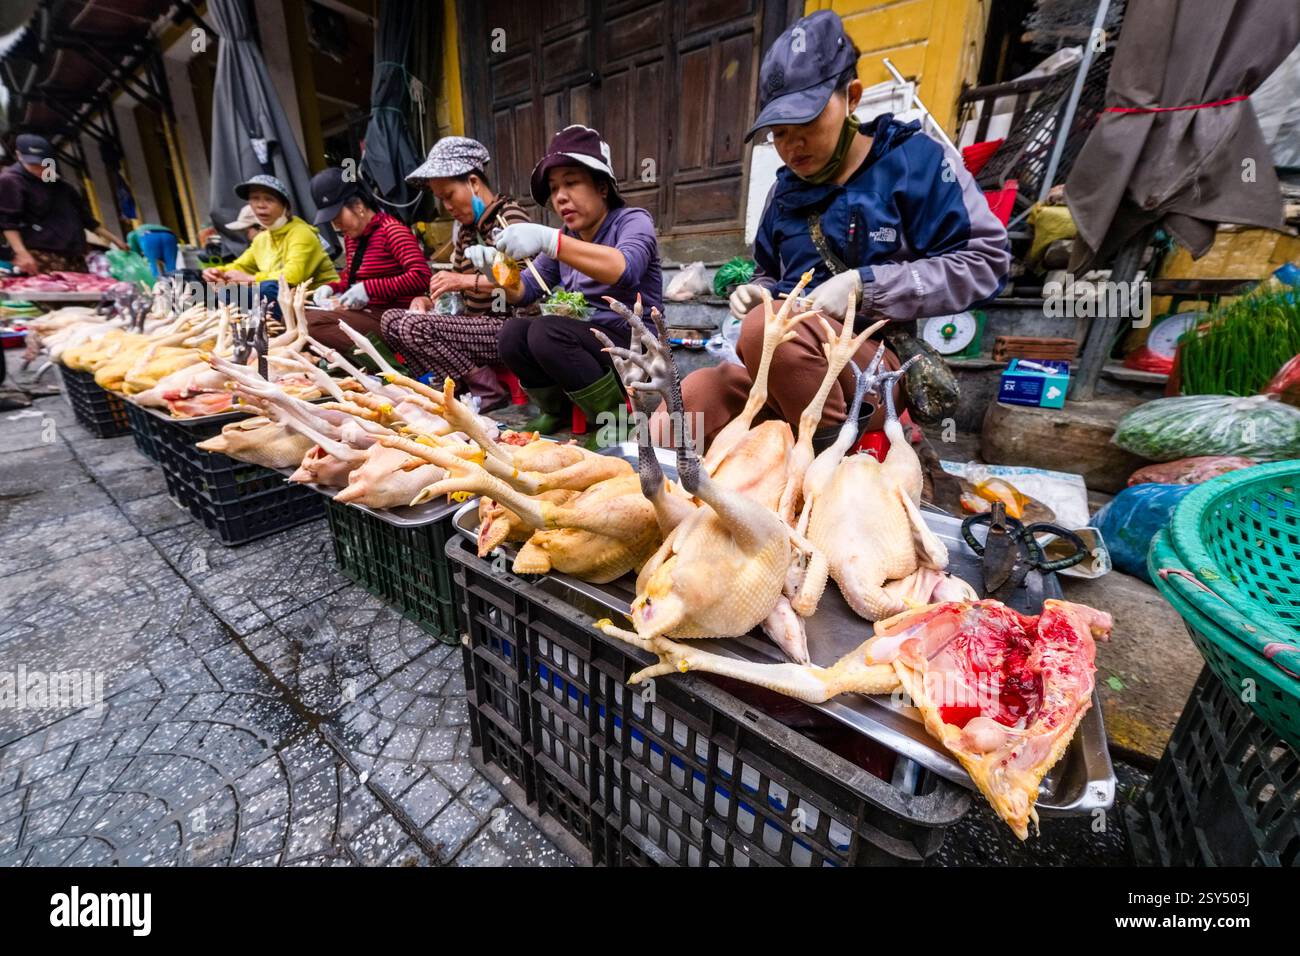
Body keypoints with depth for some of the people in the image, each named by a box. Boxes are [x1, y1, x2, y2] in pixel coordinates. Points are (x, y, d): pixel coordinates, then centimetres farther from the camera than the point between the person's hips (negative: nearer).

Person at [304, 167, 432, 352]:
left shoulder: (391, 230, -8)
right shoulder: (351, 235, 17)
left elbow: (421, 276, -23)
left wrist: (369, 289, -23)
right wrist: (331, 288, 8)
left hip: (390, 317, -9)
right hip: (364, 312, 9)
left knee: (311, 322, -22)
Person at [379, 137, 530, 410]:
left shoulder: (509, 216, -6)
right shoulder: (465, 229, 18)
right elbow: (454, 279, 20)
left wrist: (466, 280, -21)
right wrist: (427, 299, 0)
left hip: (507, 327, -9)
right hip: (475, 322, 9)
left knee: (415, 327, -22)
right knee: (391, 320, 5)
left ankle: (488, 392, -11)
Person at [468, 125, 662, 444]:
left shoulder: (633, 221, -5)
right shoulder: (566, 239, 14)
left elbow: (625, 270, -29)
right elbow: (526, 291, 12)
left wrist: (548, 239, -37)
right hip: (587, 343, 6)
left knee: (547, 332, -27)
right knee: (512, 333, -14)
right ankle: (555, 409, 9)